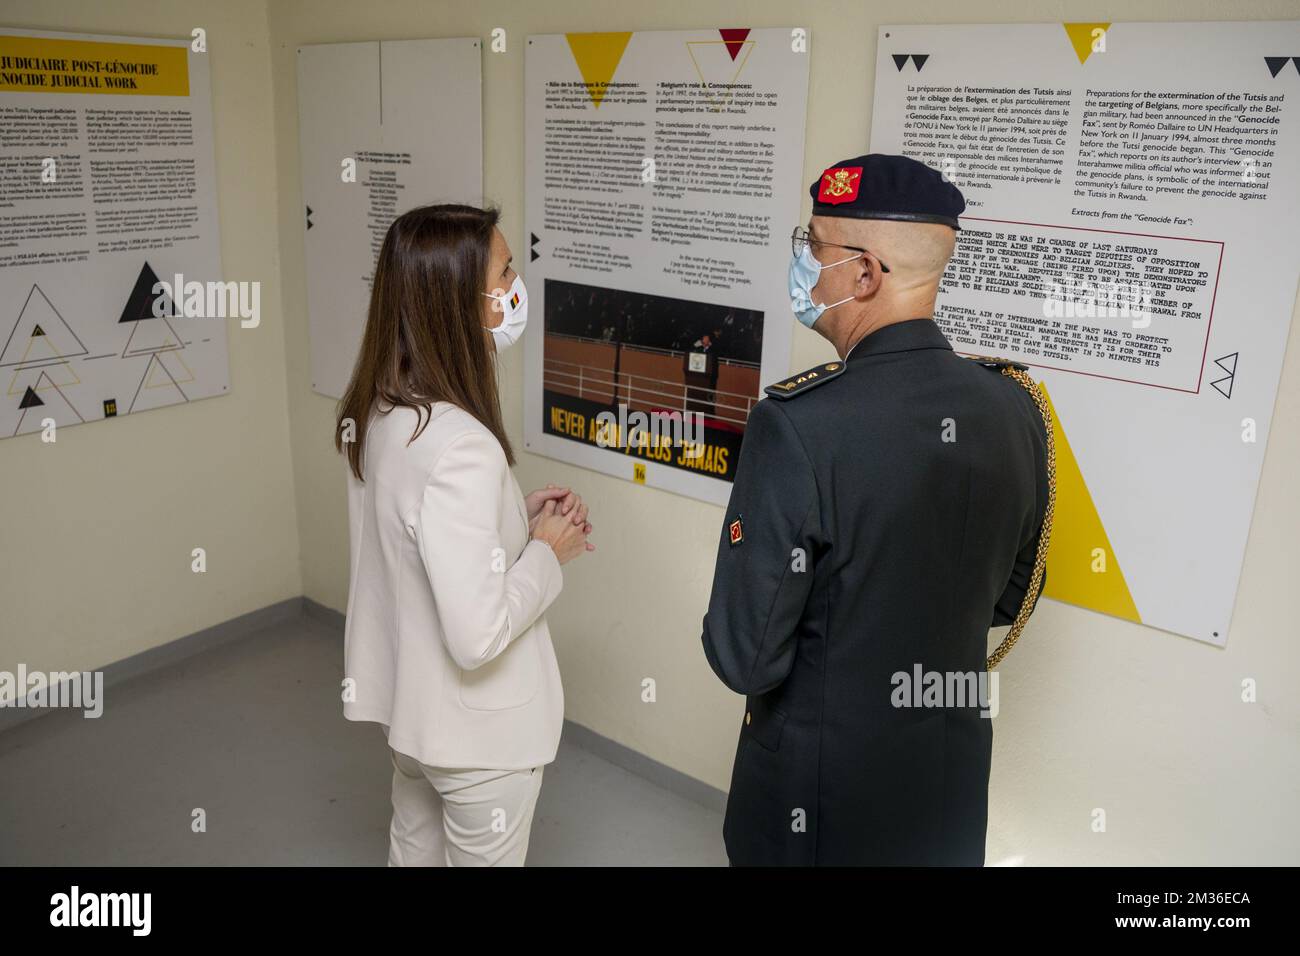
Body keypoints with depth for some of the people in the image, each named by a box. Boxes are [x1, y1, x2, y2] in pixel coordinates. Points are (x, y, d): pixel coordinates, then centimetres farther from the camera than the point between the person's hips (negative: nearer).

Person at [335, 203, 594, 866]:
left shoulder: (375, 412, -6)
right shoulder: (460, 446, -34)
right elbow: (478, 635, -33)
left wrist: (516, 513, 0)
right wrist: (548, 551, -18)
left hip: (408, 705, 8)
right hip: (478, 732, -8)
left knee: (413, 848, 29)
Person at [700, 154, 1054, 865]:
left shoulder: (796, 425, -29)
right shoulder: (1018, 408, -9)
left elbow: (745, 658, -23)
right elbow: (1011, 599, 4)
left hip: (816, 789, -5)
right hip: (954, 781, 5)